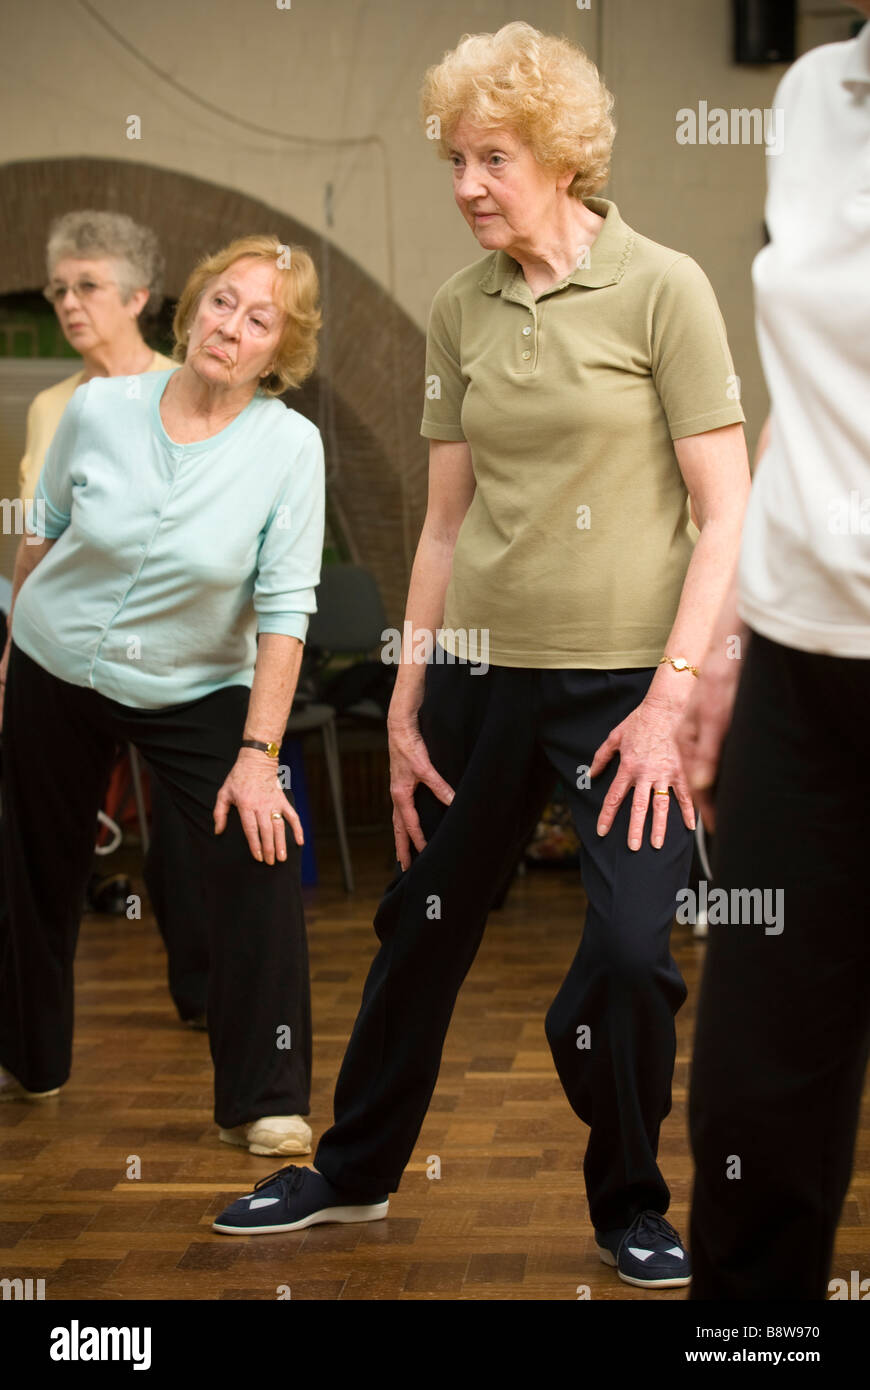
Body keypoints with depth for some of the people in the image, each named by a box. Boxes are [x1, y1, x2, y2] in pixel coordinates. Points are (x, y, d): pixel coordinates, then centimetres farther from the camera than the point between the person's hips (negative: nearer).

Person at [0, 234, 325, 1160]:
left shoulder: (289, 446, -19)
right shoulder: (98, 409, -13)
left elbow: (284, 609, -19)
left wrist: (259, 755, -22)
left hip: (197, 691, -2)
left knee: (257, 860, -18)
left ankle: (263, 1102, -3)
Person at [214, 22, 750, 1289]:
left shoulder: (662, 289, -7)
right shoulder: (460, 311, 6)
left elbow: (724, 509, -9)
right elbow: (449, 521, 10)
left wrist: (672, 696, -15)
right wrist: (406, 708, 9)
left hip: (624, 676, -4)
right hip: (485, 671, 5)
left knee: (628, 954, -10)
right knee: (424, 927, 15)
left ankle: (630, 1207, 16)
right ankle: (355, 1171, 35)